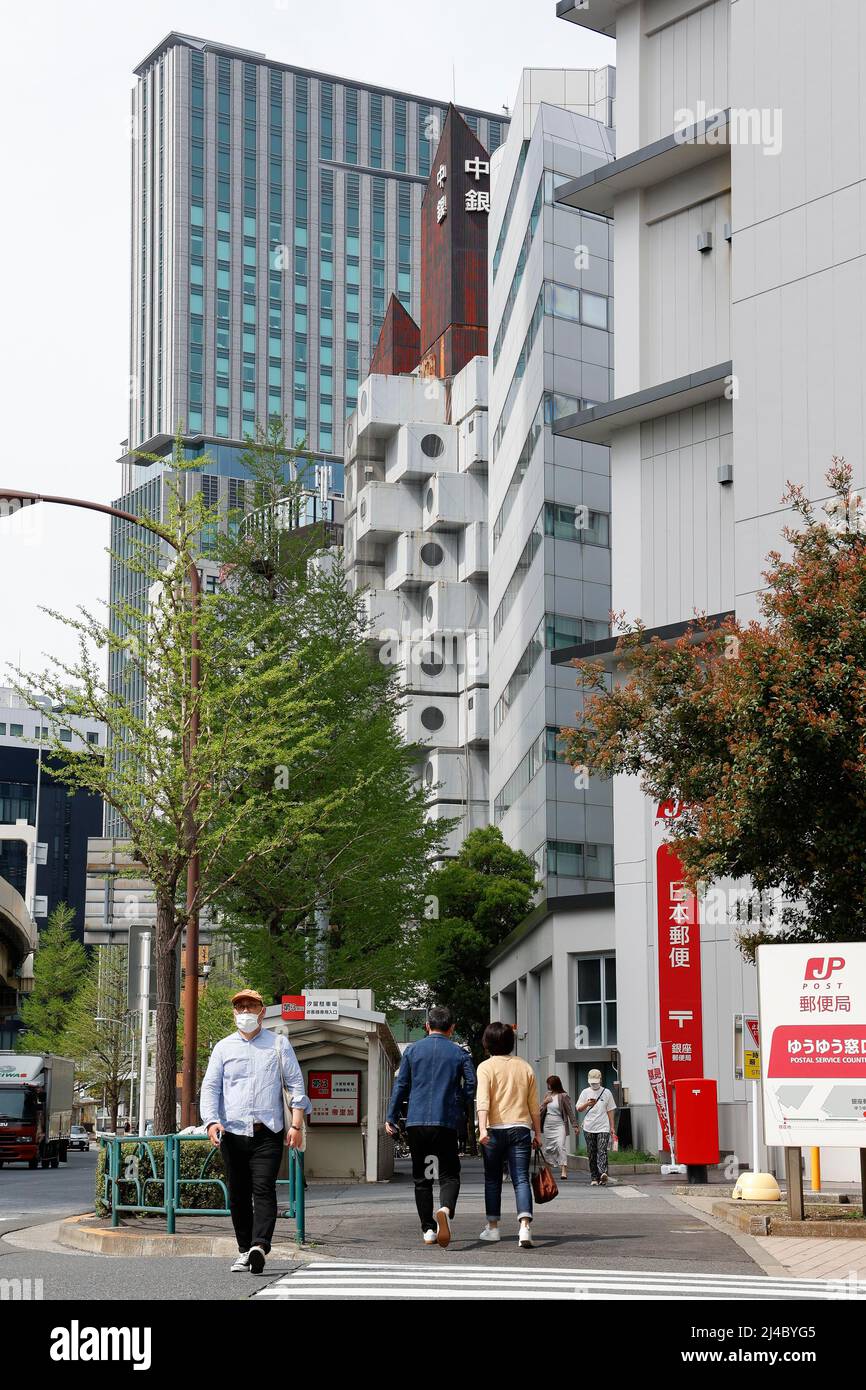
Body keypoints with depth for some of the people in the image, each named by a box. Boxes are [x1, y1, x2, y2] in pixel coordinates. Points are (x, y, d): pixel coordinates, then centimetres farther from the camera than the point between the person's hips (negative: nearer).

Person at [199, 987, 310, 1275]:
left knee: (264, 1189, -16)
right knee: (238, 1195, 4)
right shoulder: (223, 1047, 13)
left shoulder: (278, 1044, 11)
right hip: (232, 1132, 2)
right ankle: (244, 1251, 12)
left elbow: (296, 1085, 9)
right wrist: (212, 1121, -11)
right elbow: (210, 1087, 6)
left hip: (268, 1132, -2)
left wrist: (297, 1124, -1)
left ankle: (259, 1246, -28)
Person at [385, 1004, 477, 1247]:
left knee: (421, 1178, 12)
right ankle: (445, 1209, -26)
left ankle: (428, 1230, 10)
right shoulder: (459, 1054, 4)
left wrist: (391, 1118, 10)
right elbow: (471, 1085, -1)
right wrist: (461, 1111, 15)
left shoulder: (412, 1050, 6)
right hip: (446, 1123, -1)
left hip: (416, 1122, 1)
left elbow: (401, 1086, 5)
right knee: (449, 1174, 5)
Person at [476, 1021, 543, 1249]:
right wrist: (537, 1133, 19)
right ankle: (525, 1226, -22)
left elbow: (484, 1100, -14)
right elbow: (534, 1105, 13)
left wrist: (482, 1128, -21)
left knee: (493, 1179, 12)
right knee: (521, 1179, -4)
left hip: (495, 1129, -2)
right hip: (521, 1128, 2)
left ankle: (493, 1227, 19)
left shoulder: (486, 1067, -1)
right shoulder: (525, 1067, 11)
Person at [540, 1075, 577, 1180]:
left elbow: (570, 1111, -6)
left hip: (559, 1125, -6)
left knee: (561, 1146, -19)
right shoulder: (548, 1095, 11)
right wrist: (544, 1102, -6)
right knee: (548, 1148, 10)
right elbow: (541, 1110, 13)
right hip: (548, 1126, 6)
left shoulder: (563, 1096, -7)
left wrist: (574, 1125, -8)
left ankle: (564, 1170, -23)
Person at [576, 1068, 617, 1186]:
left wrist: (612, 1127, 6)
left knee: (602, 1152, -16)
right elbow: (579, 1109, 7)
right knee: (591, 1154, 4)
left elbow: (610, 1110, 10)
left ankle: (603, 1173, -31)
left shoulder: (606, 1092, 7)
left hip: (603, 1128, -2)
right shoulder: (585, 1092, 9)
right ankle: (594, 1178, 9)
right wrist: (587, 1104, -13)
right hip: (589, 1128, 2)